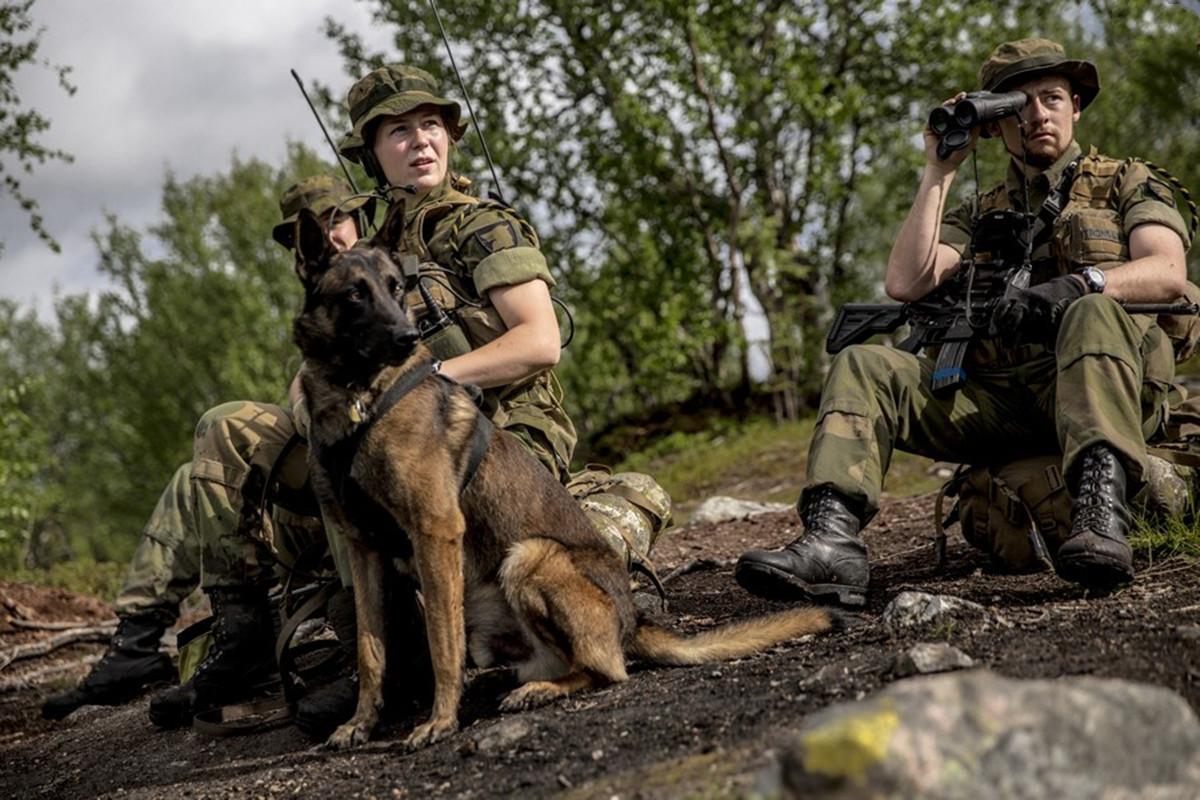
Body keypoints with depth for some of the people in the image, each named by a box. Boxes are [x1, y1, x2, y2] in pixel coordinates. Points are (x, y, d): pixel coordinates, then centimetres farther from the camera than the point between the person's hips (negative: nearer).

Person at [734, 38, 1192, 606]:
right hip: (999, 401, 4)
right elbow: (905, 283, 8)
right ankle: (832, 541, -36)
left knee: (1094, 315, -36)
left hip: (1097, 385, -4)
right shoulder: (981, 215, 26)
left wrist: (1079, 283, -22)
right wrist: (939, 172, 10)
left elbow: (1168, 273, -3)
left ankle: (1101, 514, -54)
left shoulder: (1126, 182, 17)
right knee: (861, 366, -14)